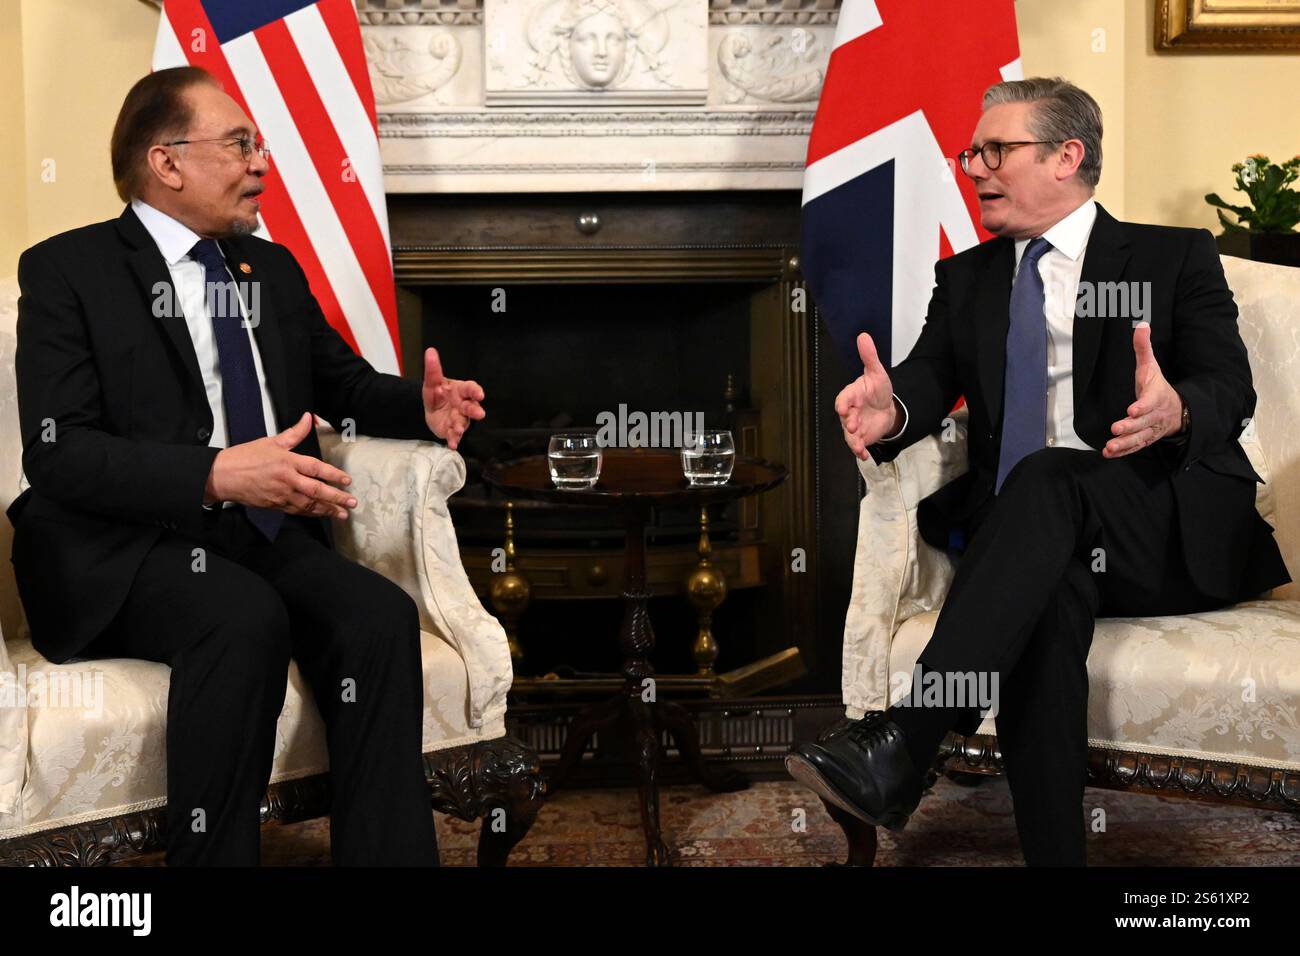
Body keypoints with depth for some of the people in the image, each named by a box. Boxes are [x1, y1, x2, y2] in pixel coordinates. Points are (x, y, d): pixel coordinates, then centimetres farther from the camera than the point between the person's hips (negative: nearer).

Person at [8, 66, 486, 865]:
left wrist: (422, 406, 3)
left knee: (381, 615, -26)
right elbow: (59, 456, -13)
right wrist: (215, 475, -27)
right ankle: (213, 854, -21)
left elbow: (345, 382, 28)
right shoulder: (69, 270, -2)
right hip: (126, 551, -5)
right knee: (246, 618, -36)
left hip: (266, 534, 5)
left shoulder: (274, 268, 17)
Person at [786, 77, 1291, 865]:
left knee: (1046, 479, -34)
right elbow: (931, 378, 4)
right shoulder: (966, 277, 20)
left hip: (1172, 531, -2)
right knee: (1049, 599, -34)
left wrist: (1176, 410, -32)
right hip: (1044, 546, 3)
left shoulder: (1176, 258, 8)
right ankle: (1054, 852, -36)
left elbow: (1231, 389, -6)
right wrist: (892, 409, -23)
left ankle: (902, 740, -46)